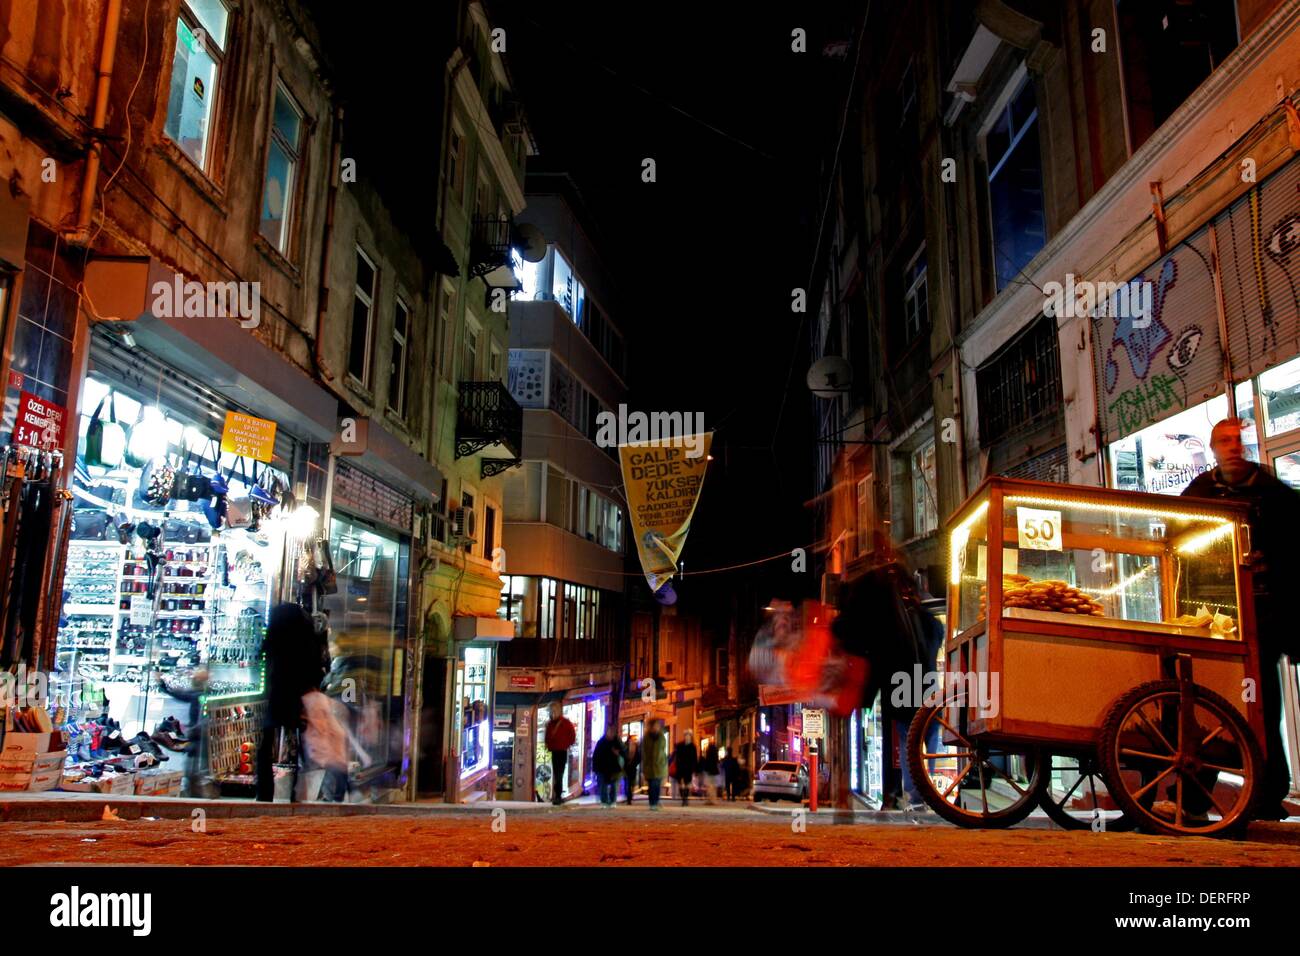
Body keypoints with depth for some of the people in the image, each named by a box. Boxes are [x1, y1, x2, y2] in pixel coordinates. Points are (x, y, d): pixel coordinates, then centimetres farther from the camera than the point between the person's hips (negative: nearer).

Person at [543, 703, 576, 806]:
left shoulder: (566, 723, -6)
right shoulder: (550, 723, 9)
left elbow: (572, 736, -2)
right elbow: (548, 736, 20)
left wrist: (566, 745, -3)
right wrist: (548, 745, 8)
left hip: (562, 752, -5)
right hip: (553, 751, 6)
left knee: (558, 775, -10)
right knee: (556, 775, 11)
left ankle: (558, 796, -10)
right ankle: (558, 796, 20)